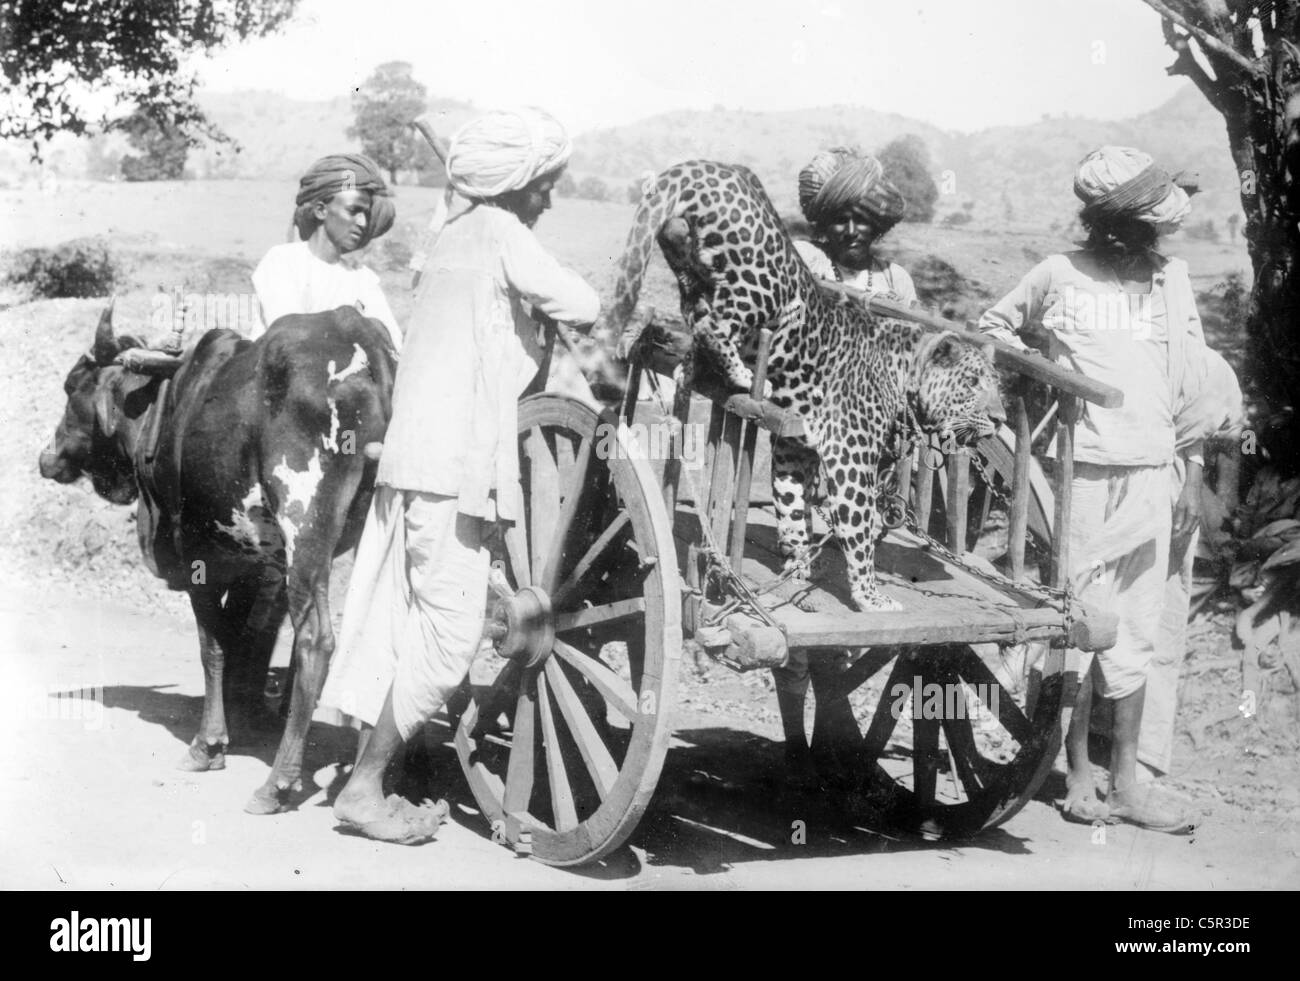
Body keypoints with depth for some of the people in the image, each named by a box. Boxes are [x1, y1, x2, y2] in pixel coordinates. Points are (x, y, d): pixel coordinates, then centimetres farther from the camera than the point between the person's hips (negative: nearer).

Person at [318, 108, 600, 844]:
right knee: (451, 632, -6)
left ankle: (370, 775, 19)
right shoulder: (500, 235, -9)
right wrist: (609, 315, 5)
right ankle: (365, 789, -2)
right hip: (453, 459, -10)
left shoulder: (461, 232, 19)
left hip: (415, 449, 10)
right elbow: (582, 307, -16)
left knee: (405, 623, 13)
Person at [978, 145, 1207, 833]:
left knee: (1134, 631, 5)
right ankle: (1079, 774, 12)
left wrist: (1194, 476, 6)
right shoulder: (1057, 276, -1)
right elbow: (992, 326, 15)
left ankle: (1124, 779, 12)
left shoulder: (1171, 278, 7)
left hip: (1150, 474, 2)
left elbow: (1190, 381, 10)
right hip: (1078, 473, -2)